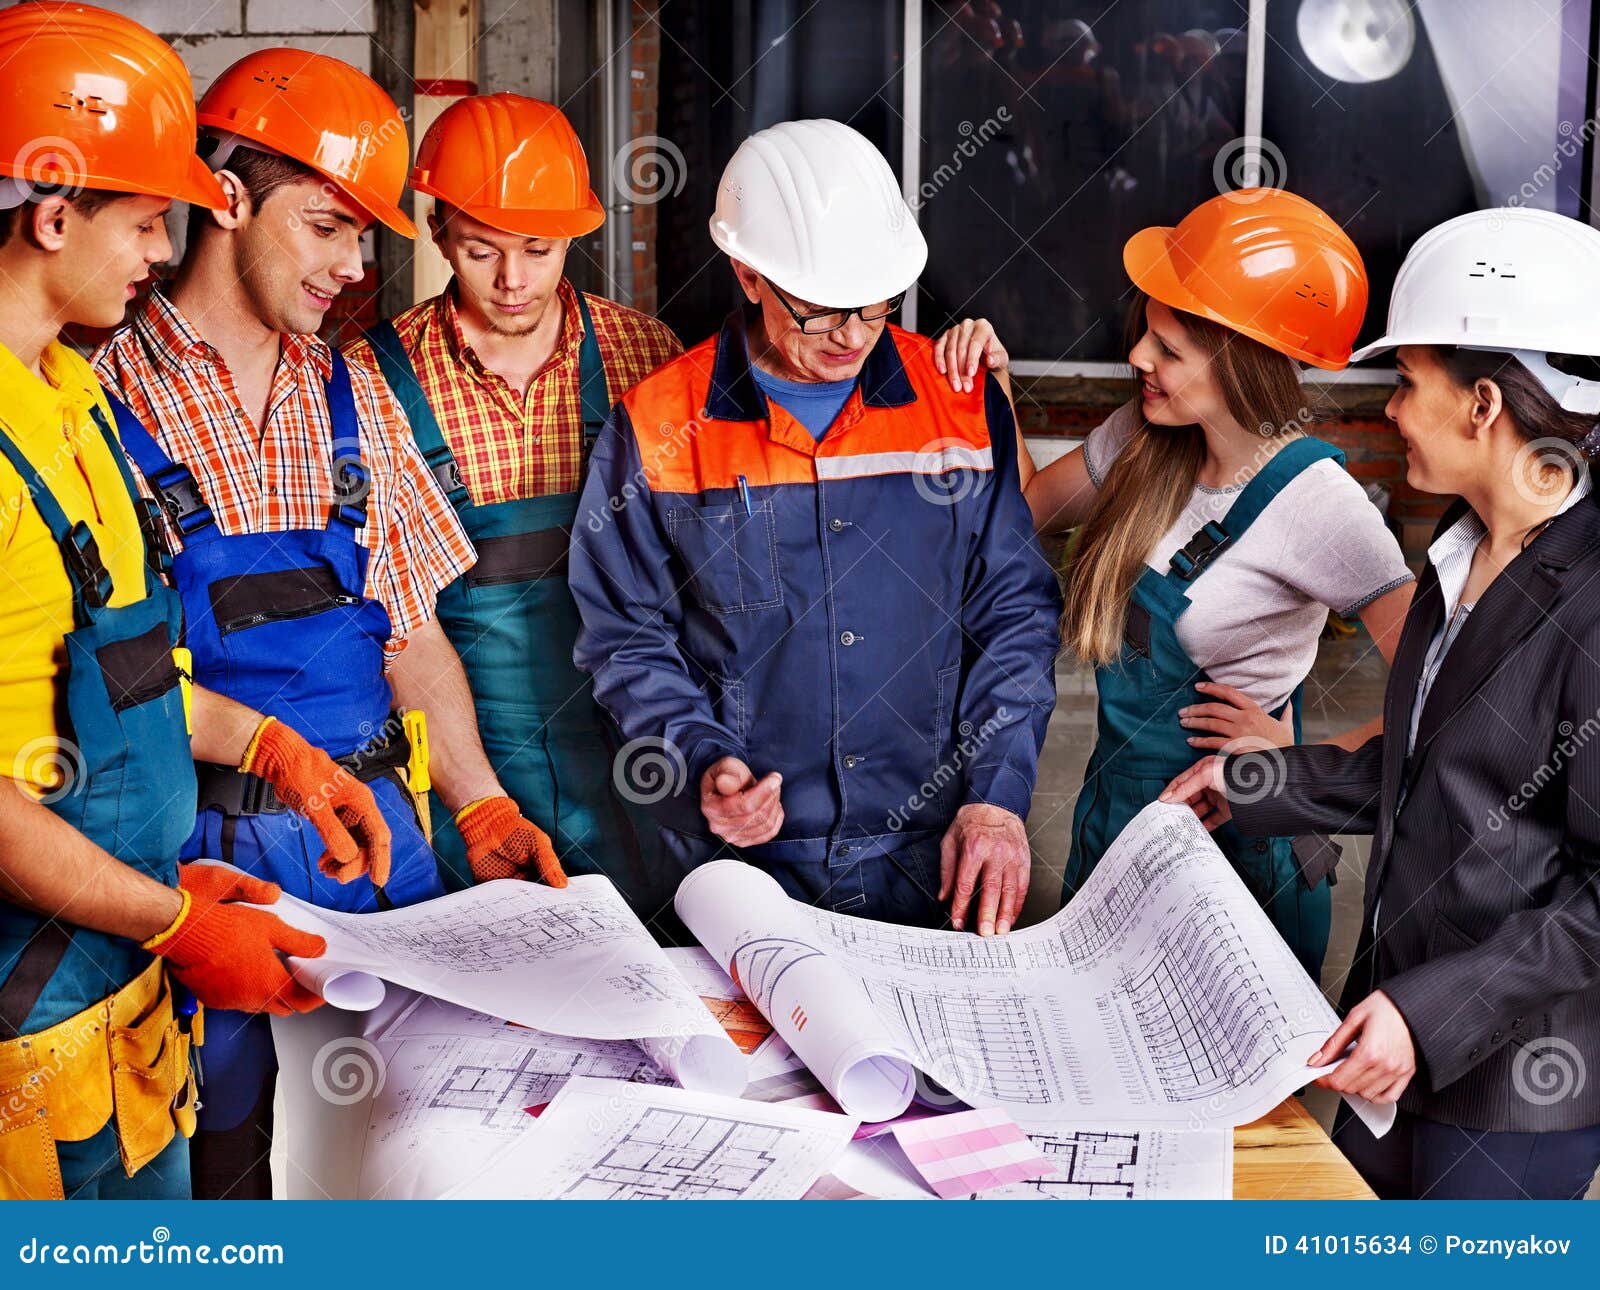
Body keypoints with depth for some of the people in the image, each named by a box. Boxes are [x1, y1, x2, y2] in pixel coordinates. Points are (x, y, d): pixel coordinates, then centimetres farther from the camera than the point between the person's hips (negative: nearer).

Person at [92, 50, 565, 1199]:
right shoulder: (109, 396, -5)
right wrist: (256, 738, -17)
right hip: (202, 843, -4)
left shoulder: (354, 396, 11)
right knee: (222, 1153, 4)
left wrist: (481, 805, 4)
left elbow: (411, 628, 12)